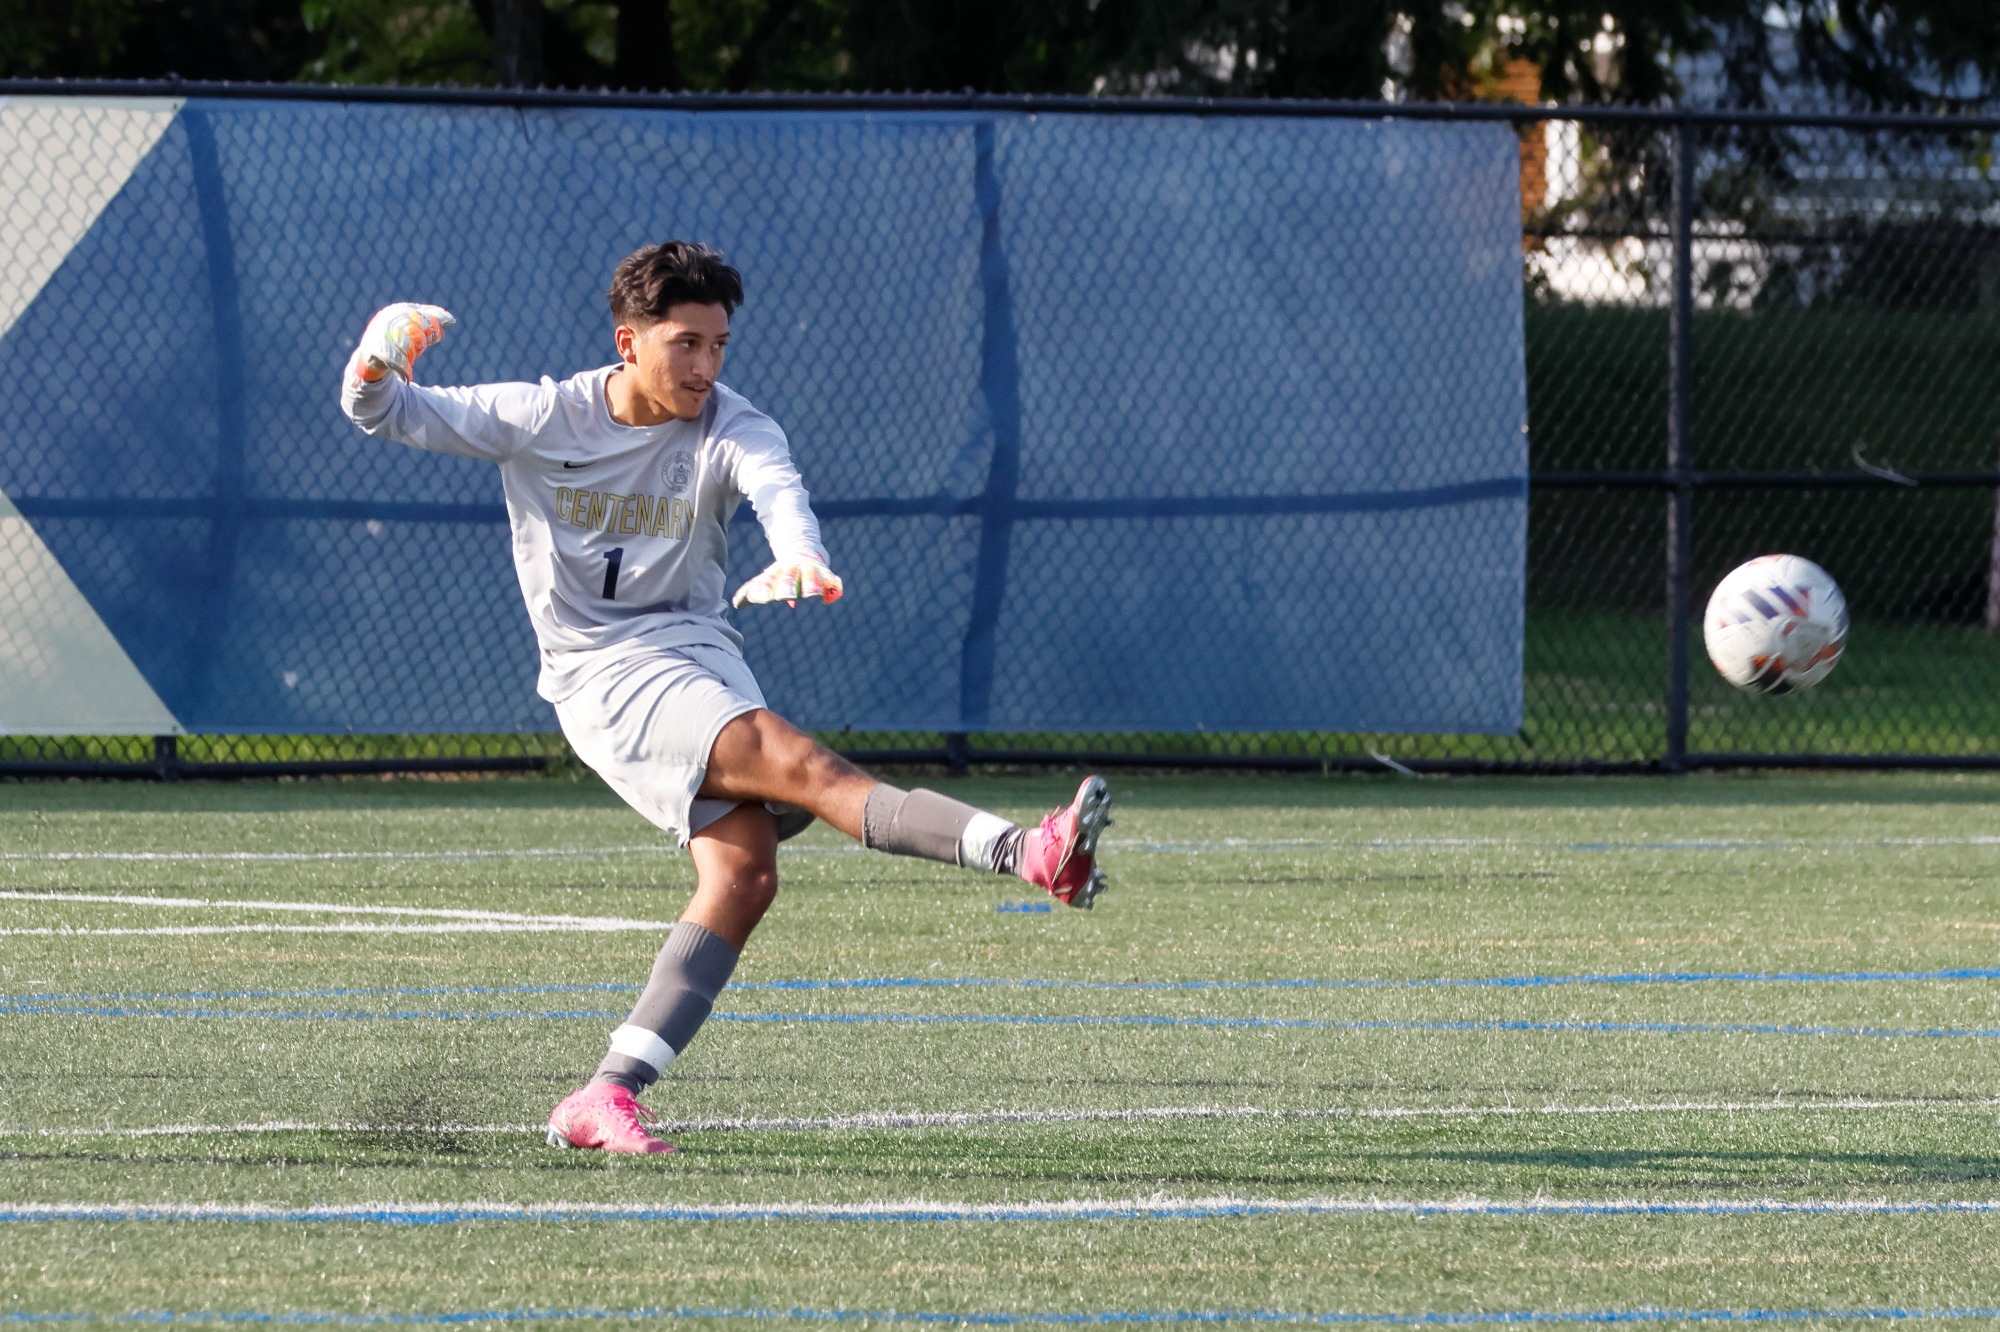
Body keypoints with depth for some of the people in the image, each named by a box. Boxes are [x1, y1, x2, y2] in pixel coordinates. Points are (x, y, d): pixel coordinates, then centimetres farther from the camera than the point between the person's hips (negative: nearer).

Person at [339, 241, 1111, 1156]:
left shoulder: (734, 432, -3)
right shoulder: (541, 419, -3)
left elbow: (779, 490, -27)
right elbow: (390, 417, 4)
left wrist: (800, 558, -51)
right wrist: (374, 375, -21)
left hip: (698, 653, 4)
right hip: (605, 674, -4)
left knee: (745, 873, -16)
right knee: (801, 764, -25)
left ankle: (608, 1097, -13)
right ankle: (1028, 855, -43)